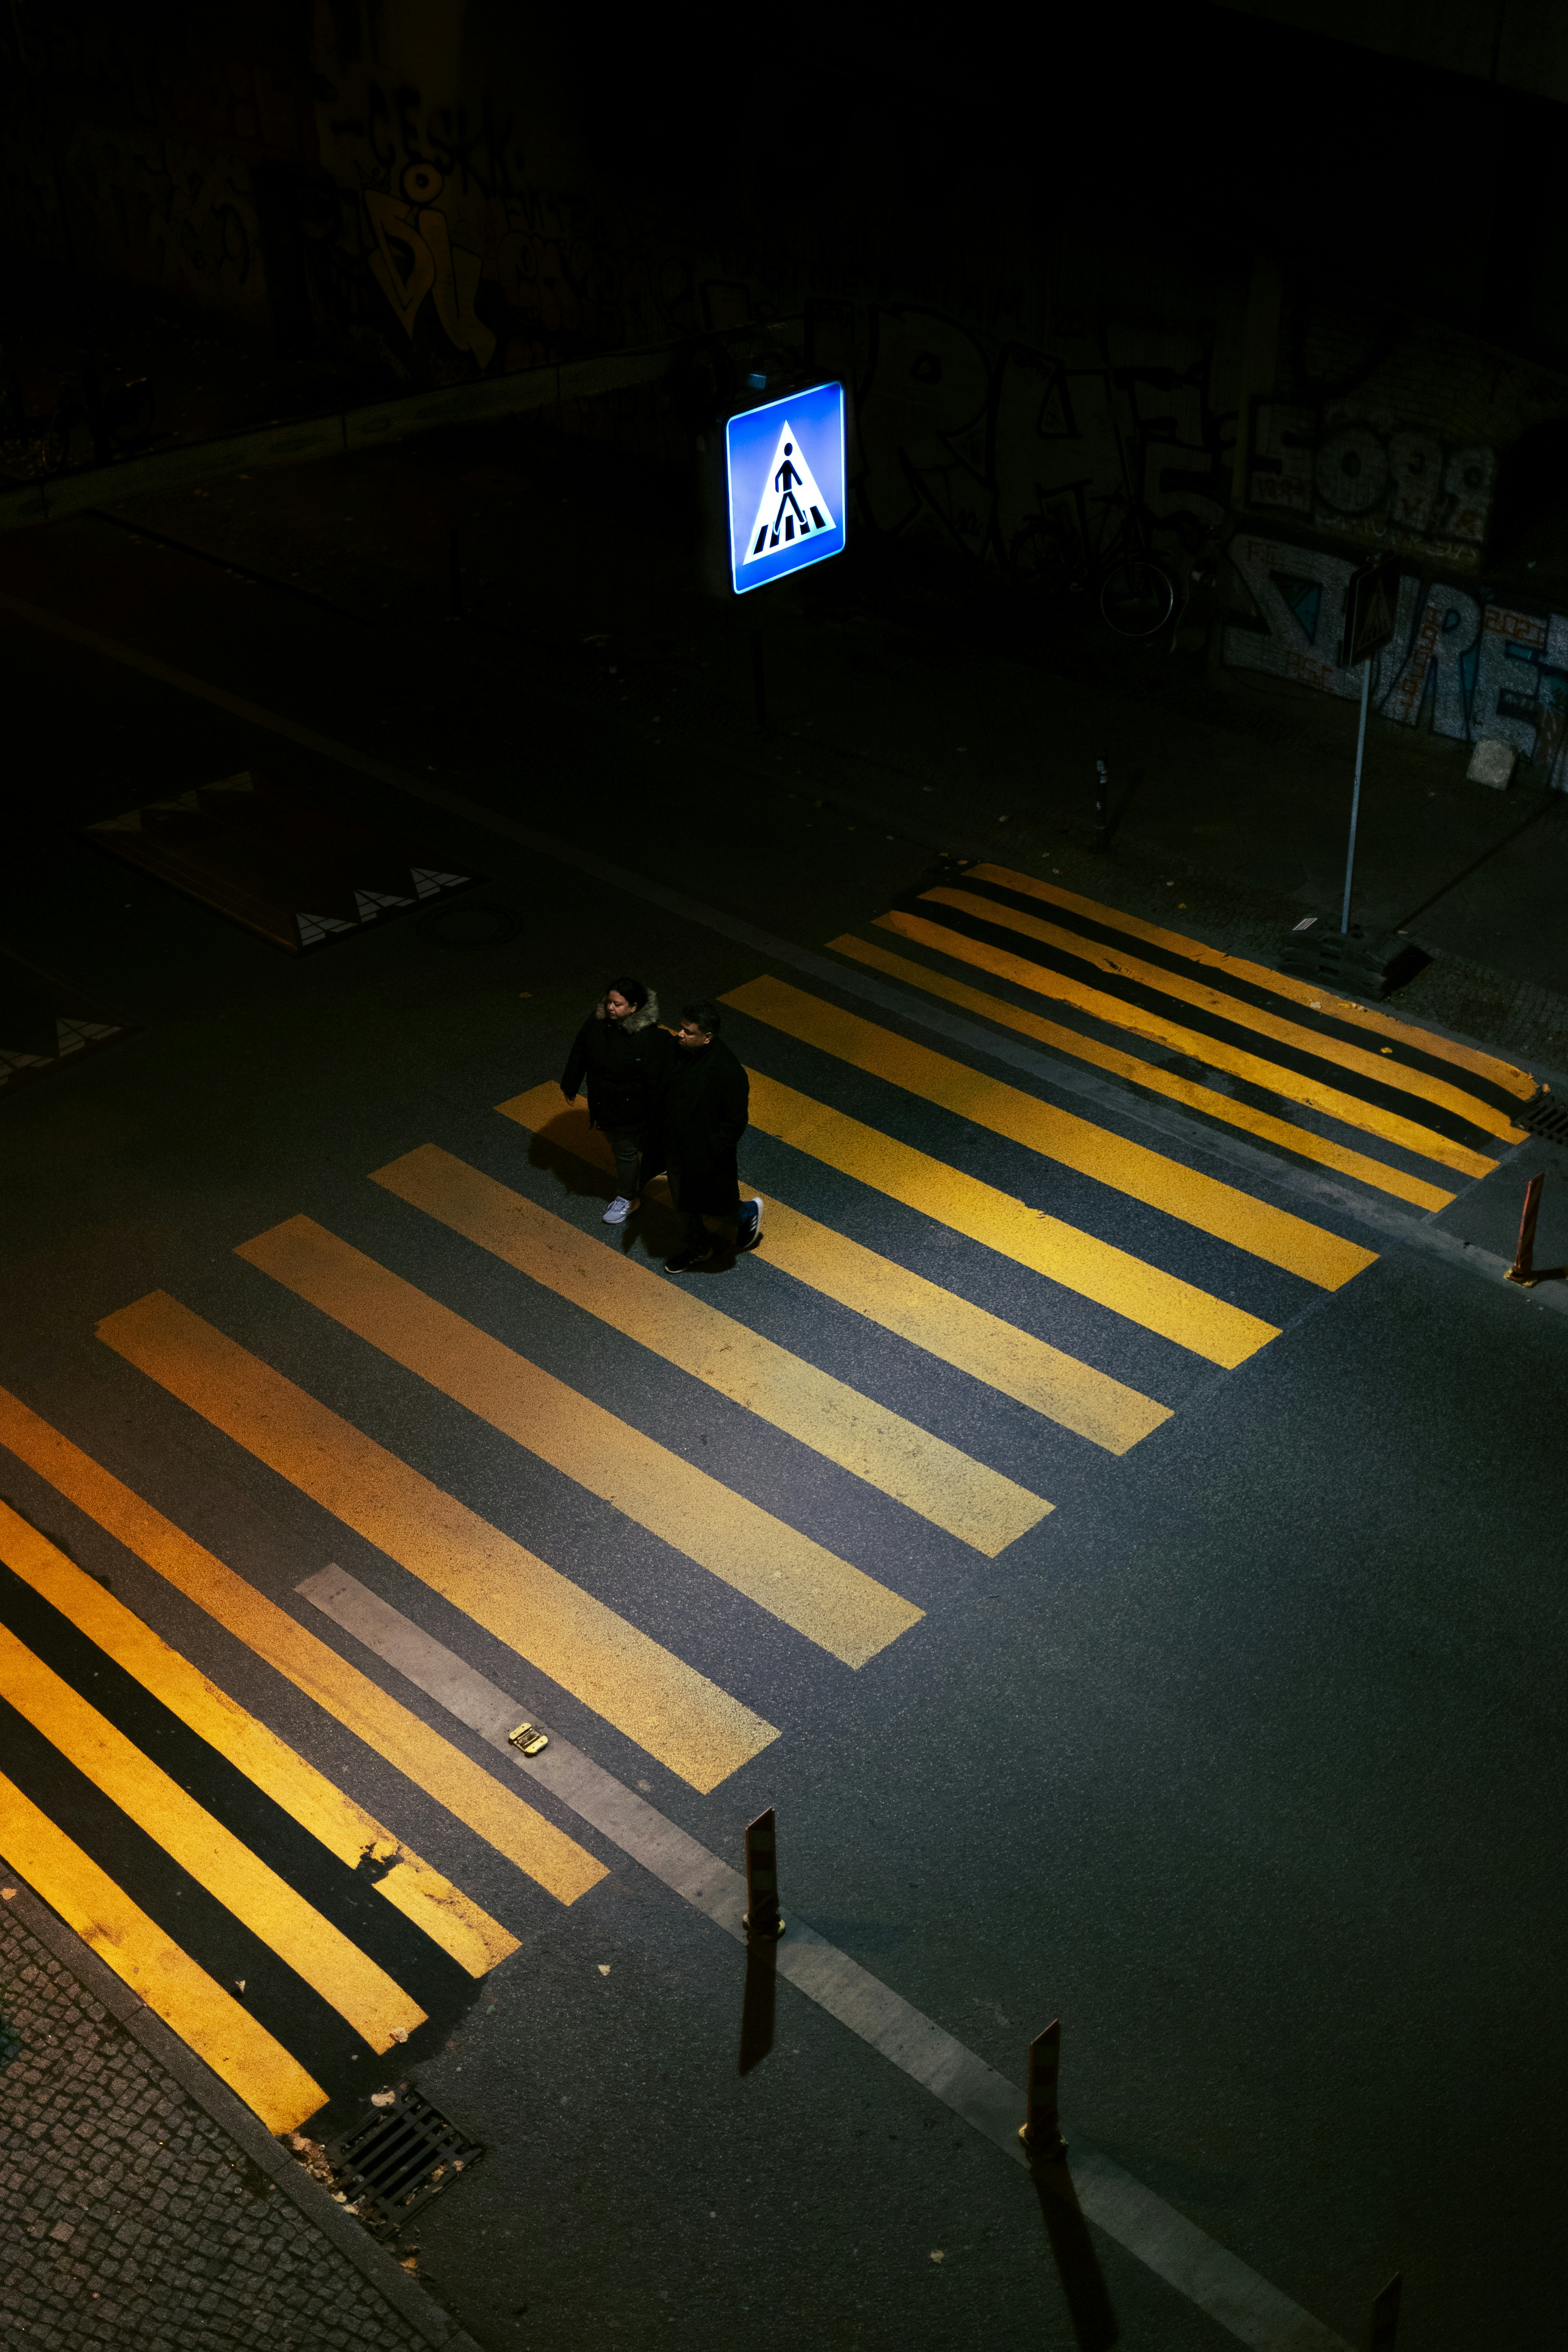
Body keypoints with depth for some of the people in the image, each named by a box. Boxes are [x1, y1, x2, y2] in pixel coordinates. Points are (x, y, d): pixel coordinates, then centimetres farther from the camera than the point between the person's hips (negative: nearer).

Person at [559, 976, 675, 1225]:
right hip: (603, 1102, 6)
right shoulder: (597, 1021, -15)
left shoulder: (651, 1039, -33)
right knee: (614, 1142, 28)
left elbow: (657, 1082, -25)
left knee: (626, 1152, 14)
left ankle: (627, 1199, 38)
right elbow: (579, 1053, 2)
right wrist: (570, 1086, 14)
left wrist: (656, 1118, -18)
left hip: (630, 1109, -6)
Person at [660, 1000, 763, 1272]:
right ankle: (699, 1250, 52)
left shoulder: (728, 1073, -33)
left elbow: (736, 1123, -23)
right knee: (689, 1205, 27)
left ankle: (749, 1214, 43)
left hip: (707, 1160, -6)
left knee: (711, 1220, 12)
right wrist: (660, 1134, 9)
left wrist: (713, 1156, -19)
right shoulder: (677, 1050, -12)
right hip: (677, 1149, 7)